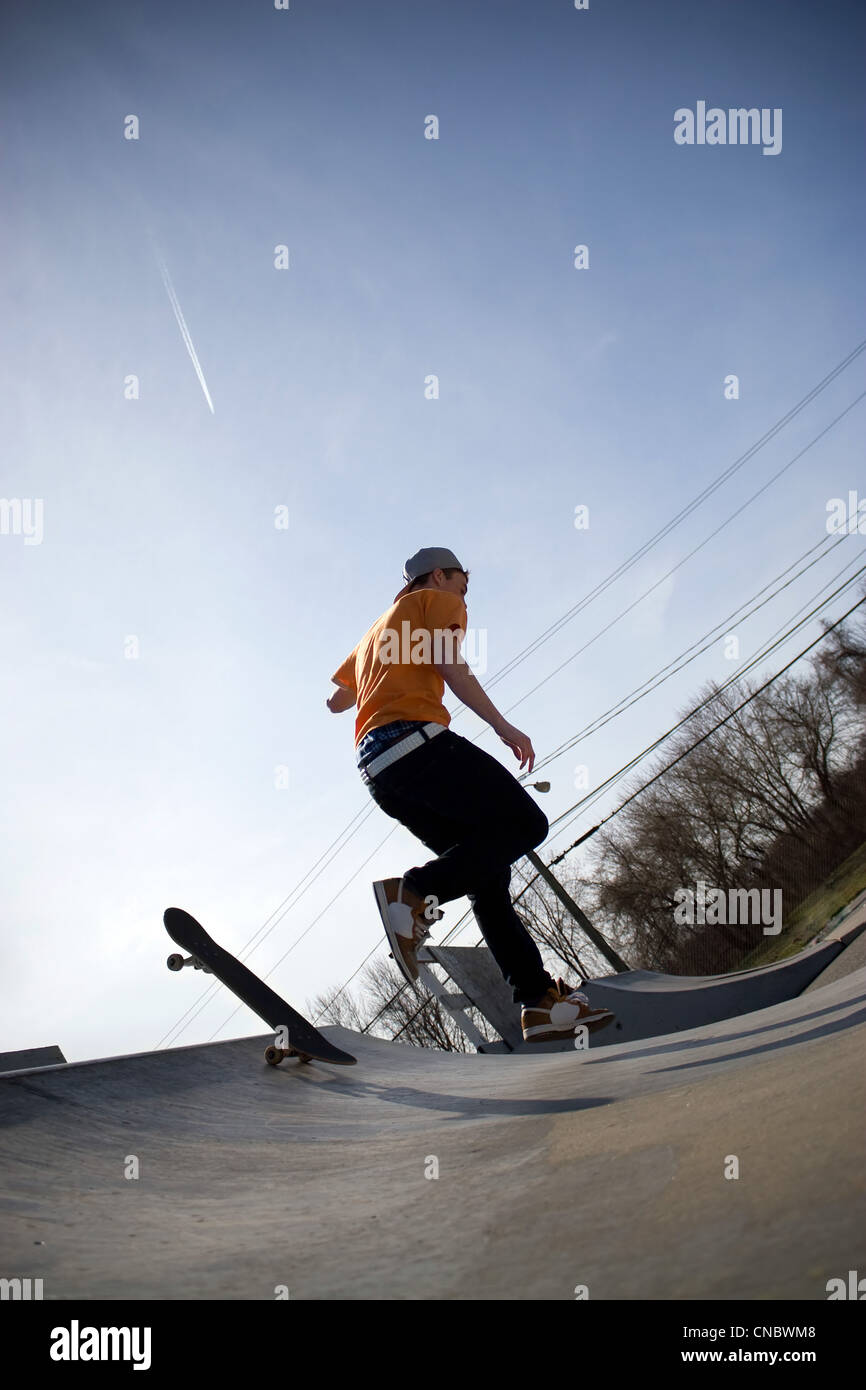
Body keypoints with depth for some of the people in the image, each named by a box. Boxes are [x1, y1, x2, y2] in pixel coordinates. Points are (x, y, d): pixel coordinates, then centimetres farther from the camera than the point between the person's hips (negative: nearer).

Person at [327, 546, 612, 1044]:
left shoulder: (381, 627, 35)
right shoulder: (439, 601, 13)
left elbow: (337, 700, 40)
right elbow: (451, 666, -6)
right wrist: (503, 725, -9)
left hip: (377, 768, 9)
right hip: (416, 738, -9)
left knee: (486, 867, 5)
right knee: (525, 823, -12)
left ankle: (540, 999, -5)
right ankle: (416, 891, -25)